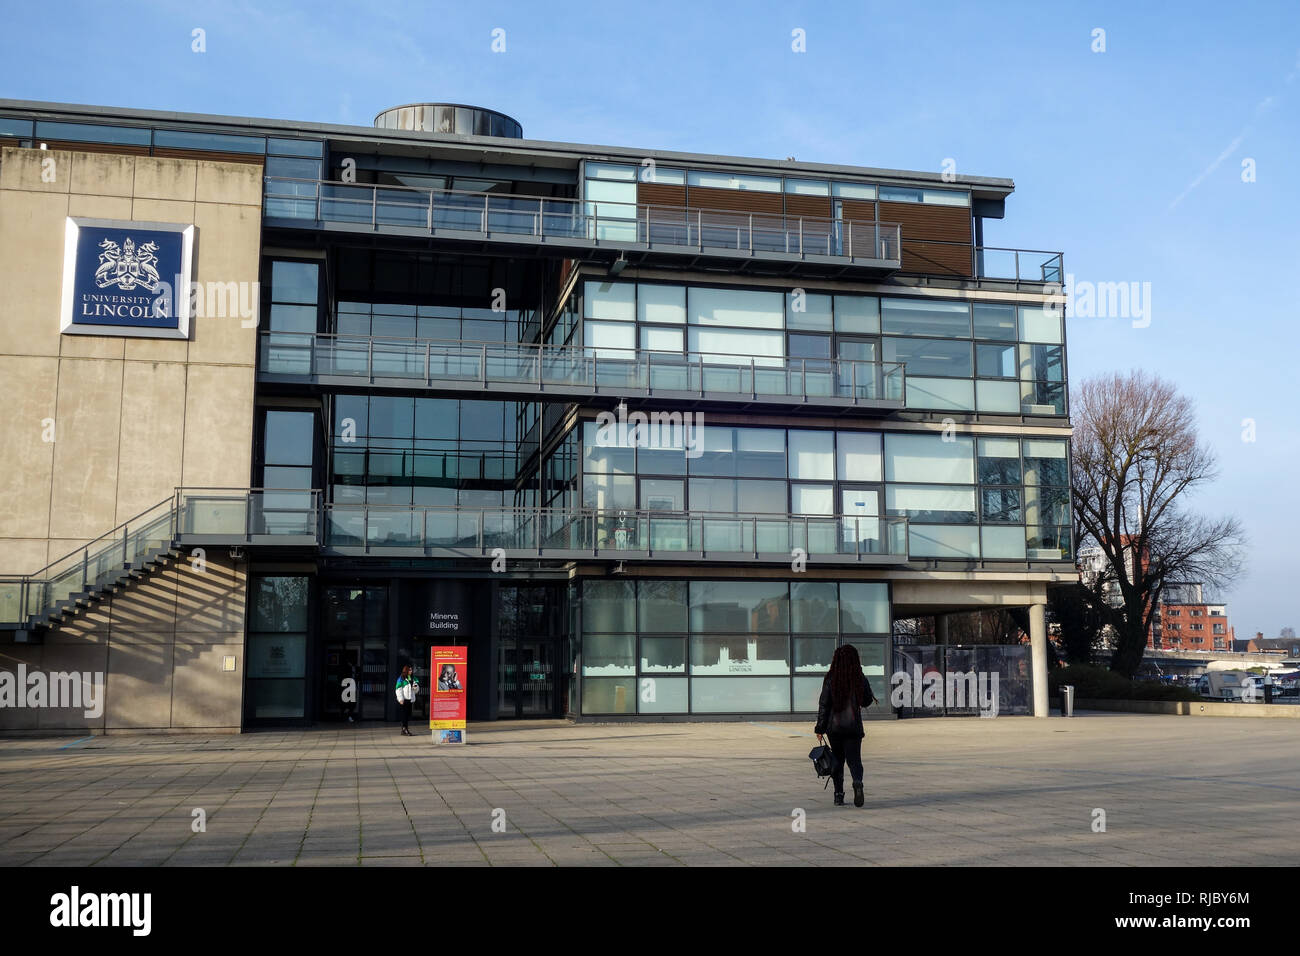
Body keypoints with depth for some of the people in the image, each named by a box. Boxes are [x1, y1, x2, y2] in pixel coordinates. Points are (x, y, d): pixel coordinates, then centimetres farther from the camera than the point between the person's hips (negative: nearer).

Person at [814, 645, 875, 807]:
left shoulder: (830, 679, -6)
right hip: (854, 726, 0)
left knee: (837, 759, 13)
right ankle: (857, 783, -25)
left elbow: (824, 704, -6)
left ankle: (839, 795, 12)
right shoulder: (860, 679, -4)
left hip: (834, 726, 0)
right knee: (854, 758, 4)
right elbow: (867, 701, 6)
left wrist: (820, 728, -1)